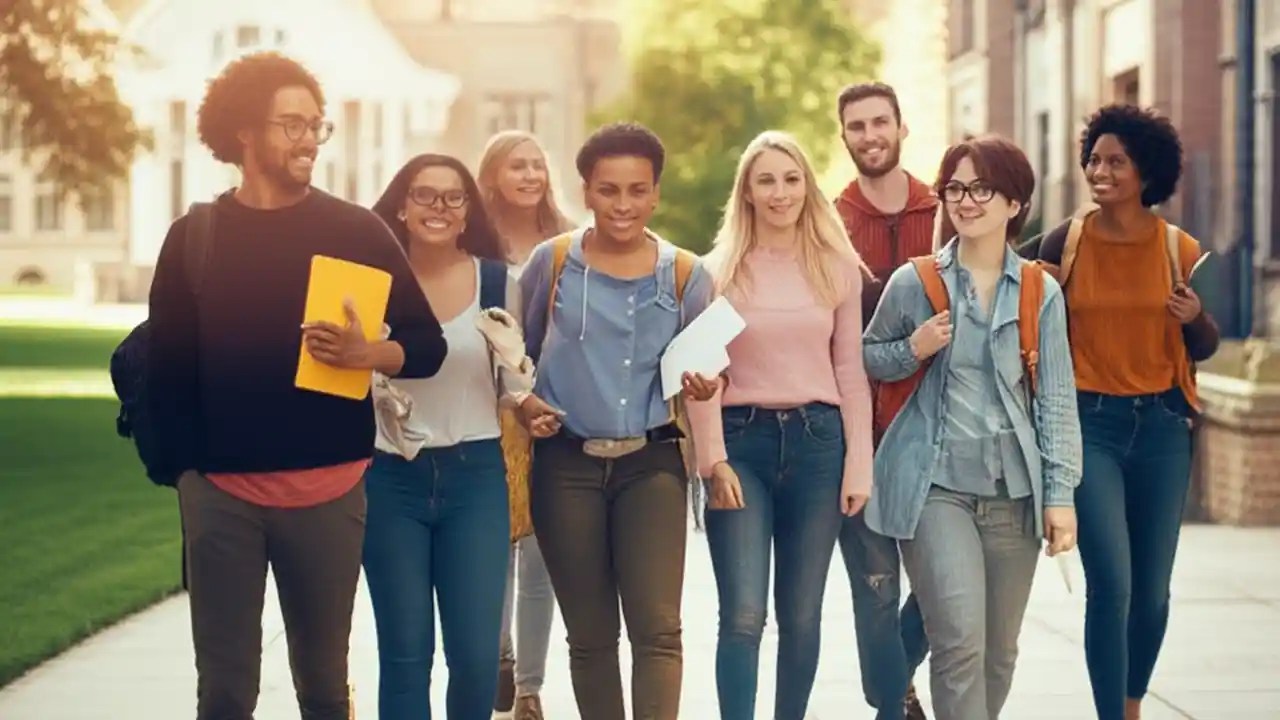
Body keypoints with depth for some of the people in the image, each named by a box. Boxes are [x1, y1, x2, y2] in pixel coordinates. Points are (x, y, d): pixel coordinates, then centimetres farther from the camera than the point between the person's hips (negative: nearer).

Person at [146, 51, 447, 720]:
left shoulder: (358, 230, 4)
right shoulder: (193, 236, 5)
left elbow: (428, 345, 4)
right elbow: (166, 367, 7)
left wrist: (366, 352, -16)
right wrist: (187, 468, 2)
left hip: (328, 490, 0)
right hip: (219, 489, 0)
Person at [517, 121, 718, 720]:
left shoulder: (686, 274, 1)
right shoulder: (553, 261, 0)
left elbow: (695, 369, 10)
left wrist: (700, 387, -13)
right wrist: (523, 405, -7)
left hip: (652, 462, -1)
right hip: (567, 464, 1)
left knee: (658, 629, -12)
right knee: (590, 635, 10)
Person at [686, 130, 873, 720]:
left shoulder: (838, 267, 7)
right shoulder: (719, 270, 3)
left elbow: (850, 372, 7)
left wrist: (859, 464, 1)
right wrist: (714, 461, -9)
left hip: (818, 440, 2)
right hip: (742, 440, -2)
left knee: (802, 615, 8)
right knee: (743, 615, -9)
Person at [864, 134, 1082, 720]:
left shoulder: (1040, 292, 4)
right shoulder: (913, 282, 1)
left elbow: (1056, 398, 5)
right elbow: (866, 359, 14)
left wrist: (1060, 493, -2)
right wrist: (913, 350, -8)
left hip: (1013, 490, 2)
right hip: (936, 485, -2)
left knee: (1000, 651, 9)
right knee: (960, 642, -16)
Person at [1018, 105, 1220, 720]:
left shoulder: (1179, 249, 1)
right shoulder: (1064, 244, -3)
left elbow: (1204, 347, 9)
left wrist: (1195, 316, -10)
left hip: (1161, 426, 2)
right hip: (1089, 422, -2)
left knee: (1152, 590, 8)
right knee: (1112, 585, -12)